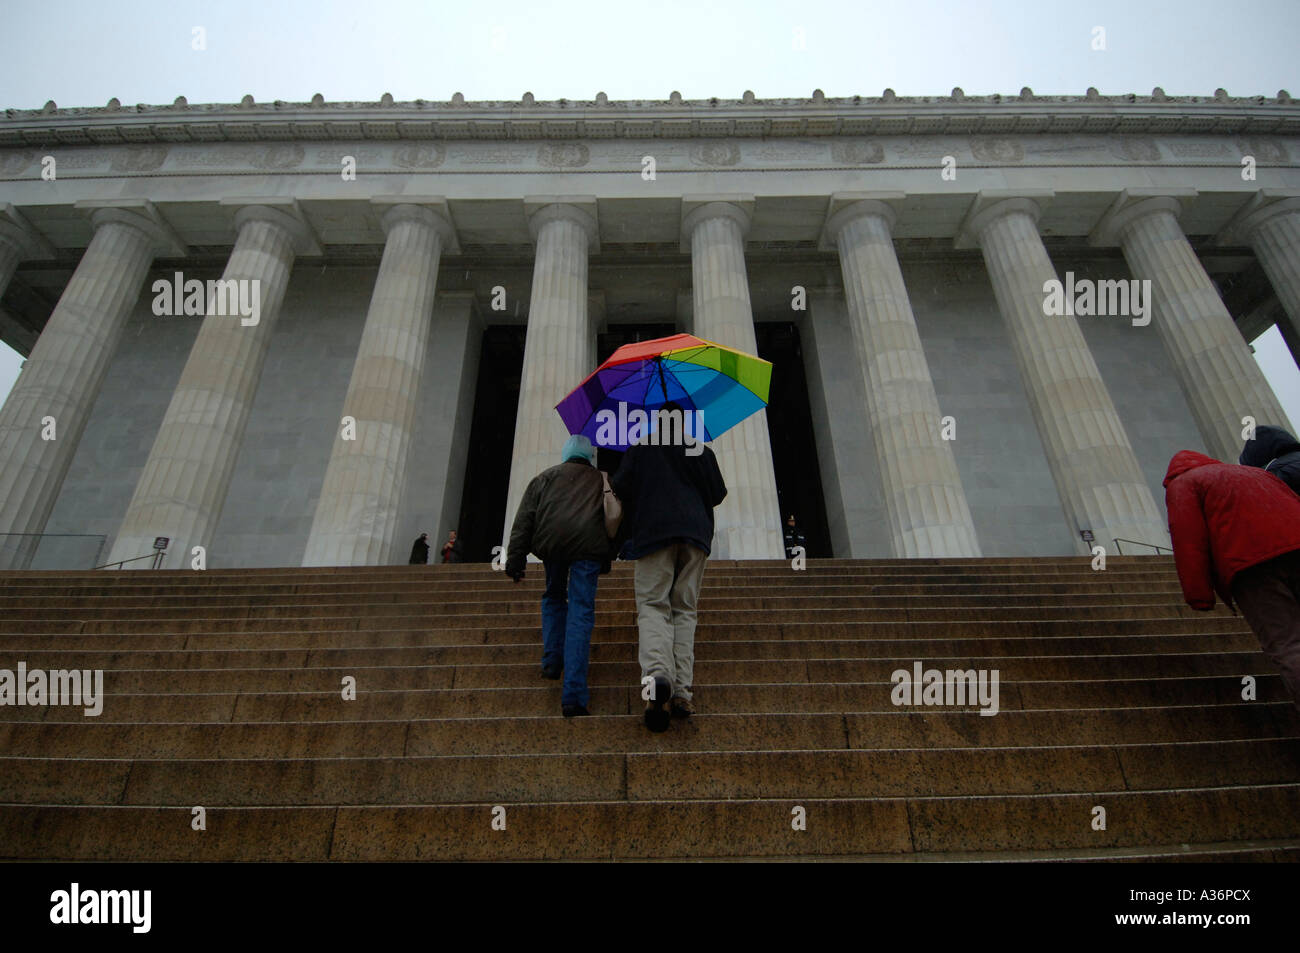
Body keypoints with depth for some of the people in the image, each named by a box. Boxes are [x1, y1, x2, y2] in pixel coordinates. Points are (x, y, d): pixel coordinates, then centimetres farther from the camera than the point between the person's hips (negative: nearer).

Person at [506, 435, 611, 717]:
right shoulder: (601, 480, 26)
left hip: (551, 541, 1)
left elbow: (523, 521, 14)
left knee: (554, 598, 28)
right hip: (588, 544, -1)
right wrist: (606, 559, 29)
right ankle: (573, 694, -9)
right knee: (581, 612, -3)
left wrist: (515, 559, 9)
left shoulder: (544, 478, 24)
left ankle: (552, 660, 19)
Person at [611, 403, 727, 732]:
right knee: (684, 611, 5)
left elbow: (621, 488, 4)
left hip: (653, 531, -2)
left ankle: (657, 673, -32)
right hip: (695, 532, 2)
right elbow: (718, 494, 16)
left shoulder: (640, 450, 11)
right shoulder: (702, 453, 16)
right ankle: (682, 693, -4)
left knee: (652, 606, -5)